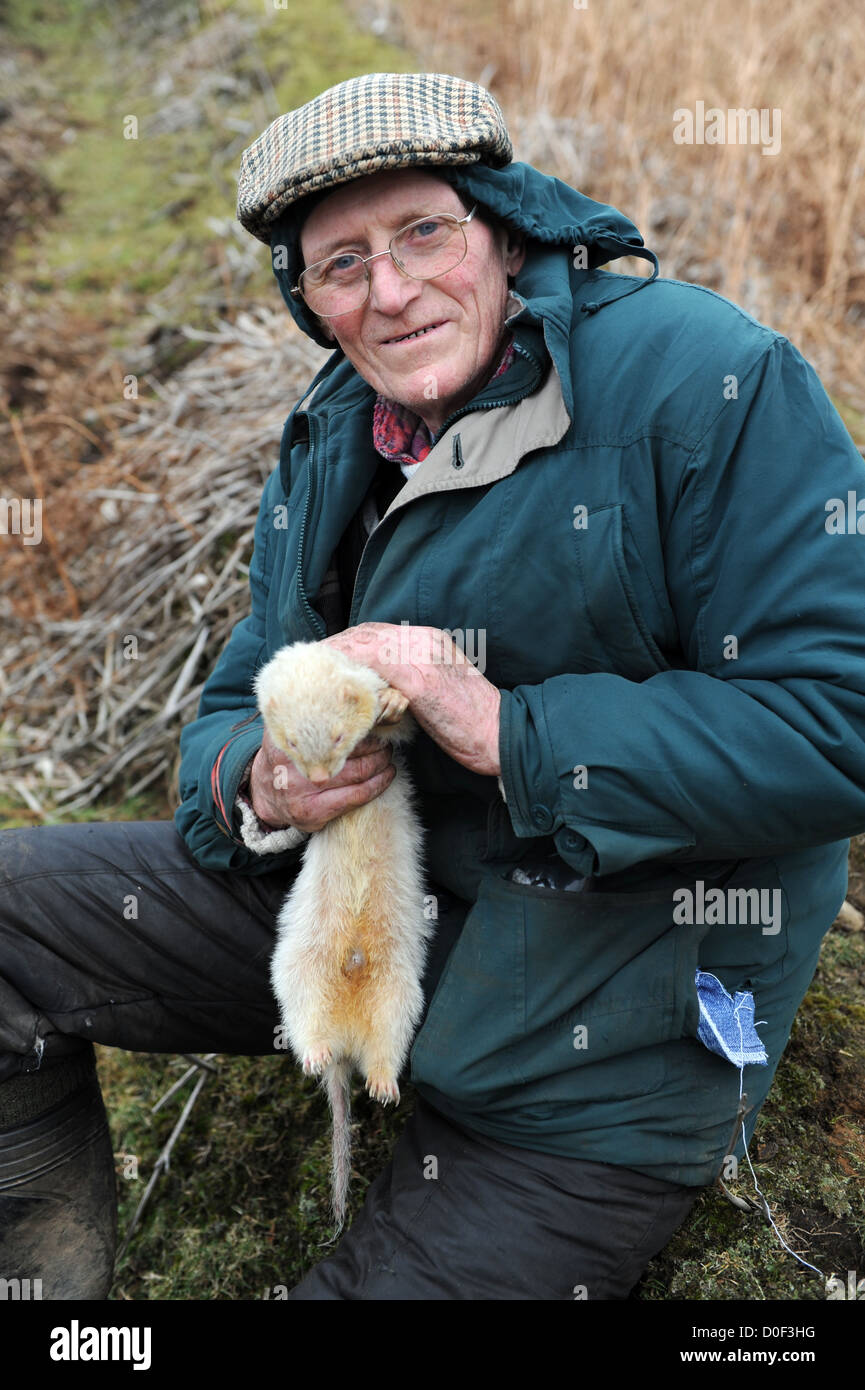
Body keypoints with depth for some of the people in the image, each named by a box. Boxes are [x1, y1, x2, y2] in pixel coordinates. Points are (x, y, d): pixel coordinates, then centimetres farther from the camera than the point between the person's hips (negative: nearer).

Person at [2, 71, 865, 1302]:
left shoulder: (711, 383, -17)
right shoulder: (331, 440, 5)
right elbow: (241, 703, 9)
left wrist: (508, 732, -28)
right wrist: (261, 787, -17)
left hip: (610, 1007, -5)